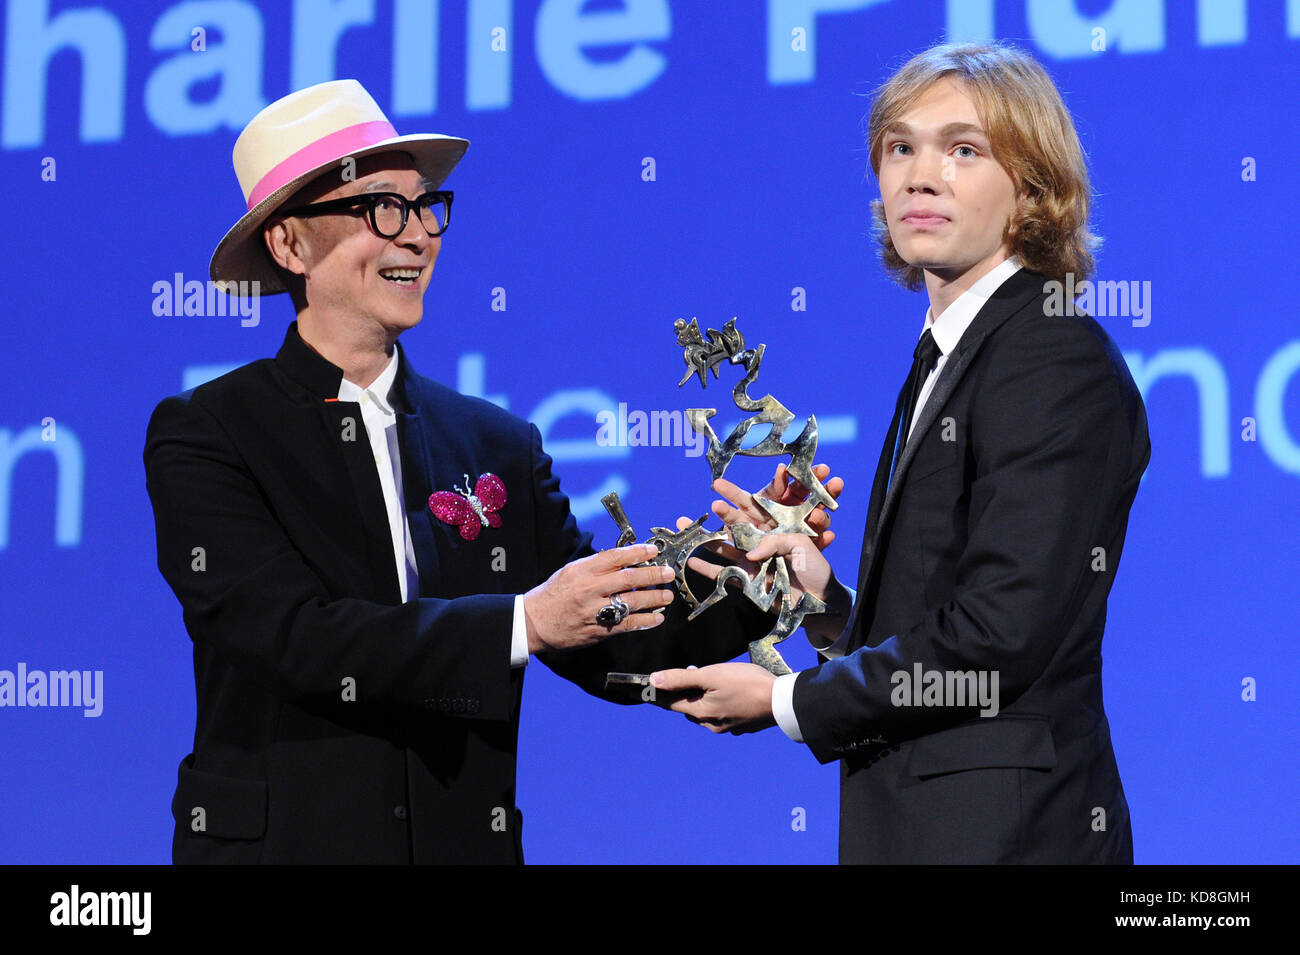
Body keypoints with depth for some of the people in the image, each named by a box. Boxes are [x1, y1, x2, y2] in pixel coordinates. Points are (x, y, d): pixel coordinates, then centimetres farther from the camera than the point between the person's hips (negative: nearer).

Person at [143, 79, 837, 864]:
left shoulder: (500, 445, 6)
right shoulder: (202, 437, -6)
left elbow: (611, 647, 2)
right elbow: (300, 638, -19)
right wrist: (523, 622, -27)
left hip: (467, 843, 4)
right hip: (280, 838, -3)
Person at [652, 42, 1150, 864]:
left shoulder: (1058, 358, -13)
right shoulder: (944, 357, 16)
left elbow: (999, 635, -20)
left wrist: (788, 702, -11)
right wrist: (827, 595, 0)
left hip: (1004, 827, -8)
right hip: (911, 820, 9)